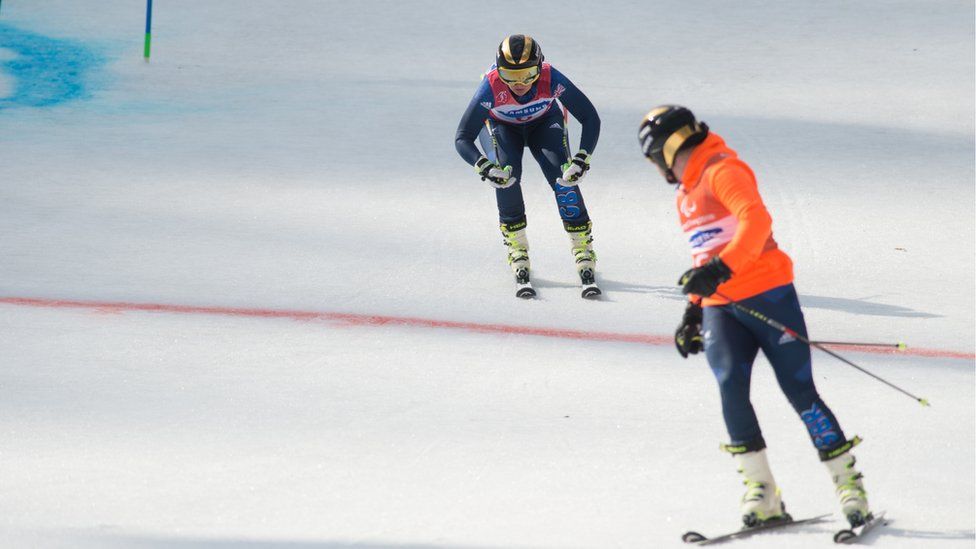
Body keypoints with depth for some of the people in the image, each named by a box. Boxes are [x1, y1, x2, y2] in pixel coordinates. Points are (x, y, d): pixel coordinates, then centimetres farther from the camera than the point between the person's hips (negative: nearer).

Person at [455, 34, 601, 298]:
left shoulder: (552, 80, -37)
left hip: (545, 122, 0)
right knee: (505, 175, -27)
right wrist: (484, 167, -49)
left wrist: (582, 160, -39)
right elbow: (462, 138, -31)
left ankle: (584, 255, -10)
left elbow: (590, 119, -26)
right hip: (500, 126, 0)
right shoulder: (491, 88, -38)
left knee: (563, 177, -21)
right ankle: (518, 255, -14)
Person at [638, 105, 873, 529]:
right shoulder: (685, 195, 21)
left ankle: (848, 483, 4)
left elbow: (756, 221, -23)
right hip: (720, 310, 7)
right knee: (731, 390, -15)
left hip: (767, 294, -7)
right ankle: (762, 495, -14)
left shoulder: (722, 171, -8)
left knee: (799, 390, -6)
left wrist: (721, 269, -33)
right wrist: (693, 310, 26)